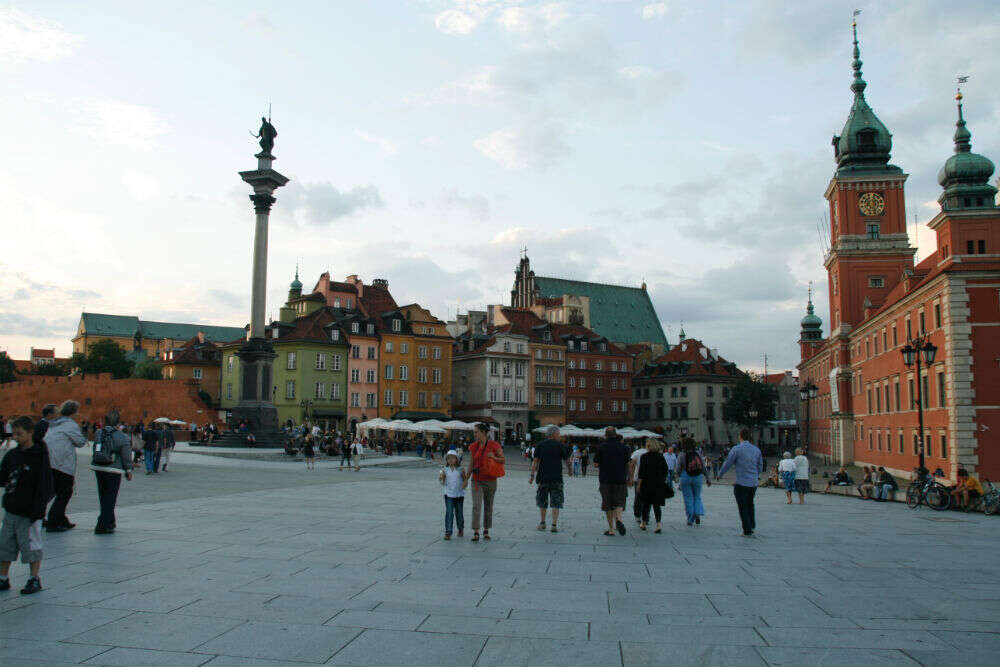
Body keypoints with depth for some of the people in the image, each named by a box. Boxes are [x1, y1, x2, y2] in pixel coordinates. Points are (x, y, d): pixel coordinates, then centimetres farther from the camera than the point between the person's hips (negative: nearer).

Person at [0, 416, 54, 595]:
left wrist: (37, 509, -16)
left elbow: (44, 485, -13)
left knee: (31, 545, 1)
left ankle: (34, 579, 12)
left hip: (29, 512, -6)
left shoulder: (39, 456, -11)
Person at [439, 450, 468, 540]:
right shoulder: (445, 470, 0)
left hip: (459, 494, 0)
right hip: (448, 495, 0)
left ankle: (461, 529, 34)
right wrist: (440, 479, -15)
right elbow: (443, 483, 5)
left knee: (459, 513, 11)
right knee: (449, 513, -6)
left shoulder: (460, 469, -3)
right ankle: (448, 532, -3)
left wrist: (465, 484, -17)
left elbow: (465, 480, 4)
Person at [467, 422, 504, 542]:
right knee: (476, 506, -12)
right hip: (477, 480, 1)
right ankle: (475, 533, -11)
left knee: (488, 507, 10)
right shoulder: (473, 447, 3)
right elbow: (471, 465, 9)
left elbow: (503, 460, -1)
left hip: (490, 480, -1)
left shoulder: (494, 445, -7)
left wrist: (494, 457, -20)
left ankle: (486, 531, 24)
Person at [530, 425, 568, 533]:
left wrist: (532, 475, 1)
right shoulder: (559, 445, -2)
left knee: (542, 501, 15)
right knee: (556, 502, 3)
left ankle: (542, 523, 20)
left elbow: (535, 461, -1)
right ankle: (554, 525, -2)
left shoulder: (540, 445, 3)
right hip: (557, 478, -2)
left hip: (543, 478, 2)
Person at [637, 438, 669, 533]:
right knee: (657, 504, 3)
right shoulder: (661, 457, 3)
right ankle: (659, 524, -10)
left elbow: (641, 473, -10)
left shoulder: (644, 457, -9)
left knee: (646, 504, 11)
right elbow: (666, 471, 7)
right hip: (659, 484, 2)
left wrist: (638, 485, -6)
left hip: (647, 484, -2)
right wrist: (663, 481, 18)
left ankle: (644, 524, 22)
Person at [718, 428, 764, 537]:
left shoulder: (736, 449, -10)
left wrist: (720, 474, 12)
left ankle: (747, 530, 6)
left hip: (741, 484, -5)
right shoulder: (756, 450, 6)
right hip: (753, 483, 5)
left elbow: (727, 464, -5)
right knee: (750, 504, 24)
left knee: (743, 507, 5)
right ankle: (752, 525, 20)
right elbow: (760, 468, 13)